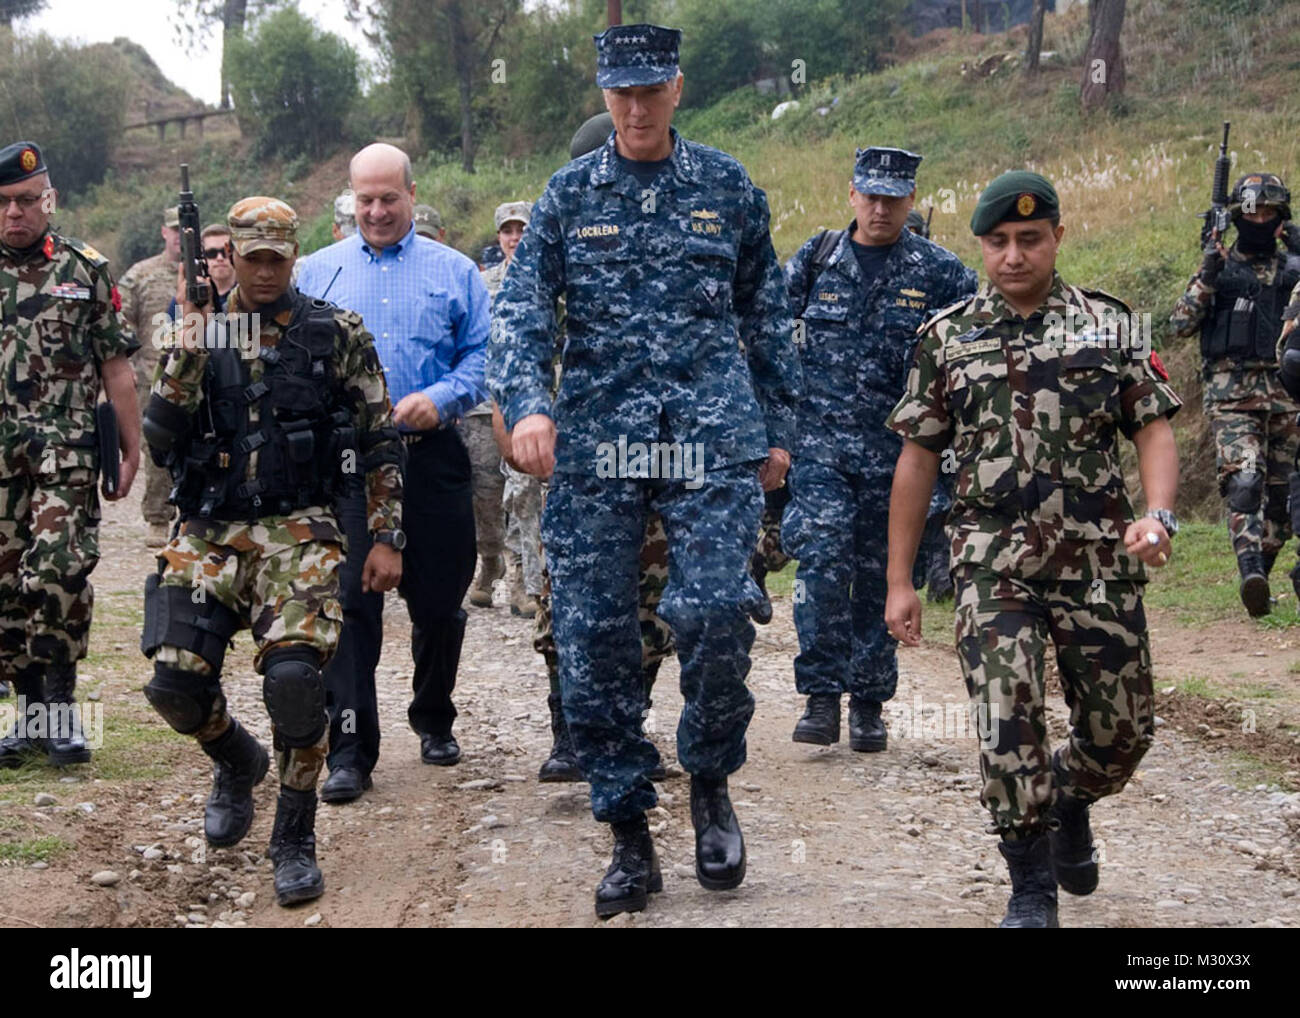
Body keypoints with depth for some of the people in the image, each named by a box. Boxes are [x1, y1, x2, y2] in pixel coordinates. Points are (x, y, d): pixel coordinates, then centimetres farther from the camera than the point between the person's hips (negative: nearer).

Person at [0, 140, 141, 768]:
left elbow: (115, 368, 8)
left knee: (59, 573, -16)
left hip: (67, 453, -2)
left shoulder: (86, 271, 7)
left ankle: (58, 705, -4)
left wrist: (132, 451, 6)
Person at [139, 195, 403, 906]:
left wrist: (386, 536, -1)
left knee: (293, 672, -24)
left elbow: (380, 441, 5)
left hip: (297, 530, -3)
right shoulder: (198, 334, 9)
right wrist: (188, 353, -12)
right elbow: (159, 442, 0)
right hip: (208, 533, 3)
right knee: (175, 683, -8)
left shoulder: (335, 333, 3)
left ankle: (294, 839, -4)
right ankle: (237, 762, 29)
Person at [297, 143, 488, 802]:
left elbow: (482, 354, 3)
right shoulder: (320, 271, 12)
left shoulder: (453, 271, 8)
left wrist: (440, 397, -14)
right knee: (350, 602, -7)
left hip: (432, 457, 0)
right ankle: (350, 749, -4)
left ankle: (434, 721, 30)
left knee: (438, 601, 8)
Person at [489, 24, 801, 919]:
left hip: (712, 435, -1)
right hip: (594, 442, 1)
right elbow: (522, 308, 0)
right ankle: (630, 838, 13)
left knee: (715, 610, -17)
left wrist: (777, 427, 14)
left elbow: (766, 315, 16)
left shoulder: (729, 188, 10)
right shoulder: (568, 194, 9)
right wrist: (527, 402, -17)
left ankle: (711, 783, 10)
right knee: (593, 639, 0)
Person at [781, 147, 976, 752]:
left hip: (895, 449, 0)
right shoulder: (813, 261, 6)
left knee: (880, 576, 7)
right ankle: (821, 697, -5)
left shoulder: (941, 274, 2)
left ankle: (869, 704, 20)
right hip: (819, 440, 0)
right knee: (822, 561, -14)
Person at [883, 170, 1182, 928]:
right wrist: (900, 580, 5)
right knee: (1008, 724, -13)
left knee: (1122, 730, 9)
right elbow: (918, 457, 8)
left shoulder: (1108, 324, 6)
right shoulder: (947, 338, 7)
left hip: (1100, 561, 1)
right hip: (993, 566, -1)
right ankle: (1032, 887, 4)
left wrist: (1157, 514, -17)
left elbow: (1155, 429, 3)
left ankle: (1070, 807, 42)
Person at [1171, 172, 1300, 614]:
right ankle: (1251, 576, -28)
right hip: (1232, 391, -3)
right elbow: (1181, 324, 2)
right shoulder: (1220, 265, 9)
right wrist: (1208, 275, -9)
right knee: (1244, 481, -19)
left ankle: (1262, 569, 21)